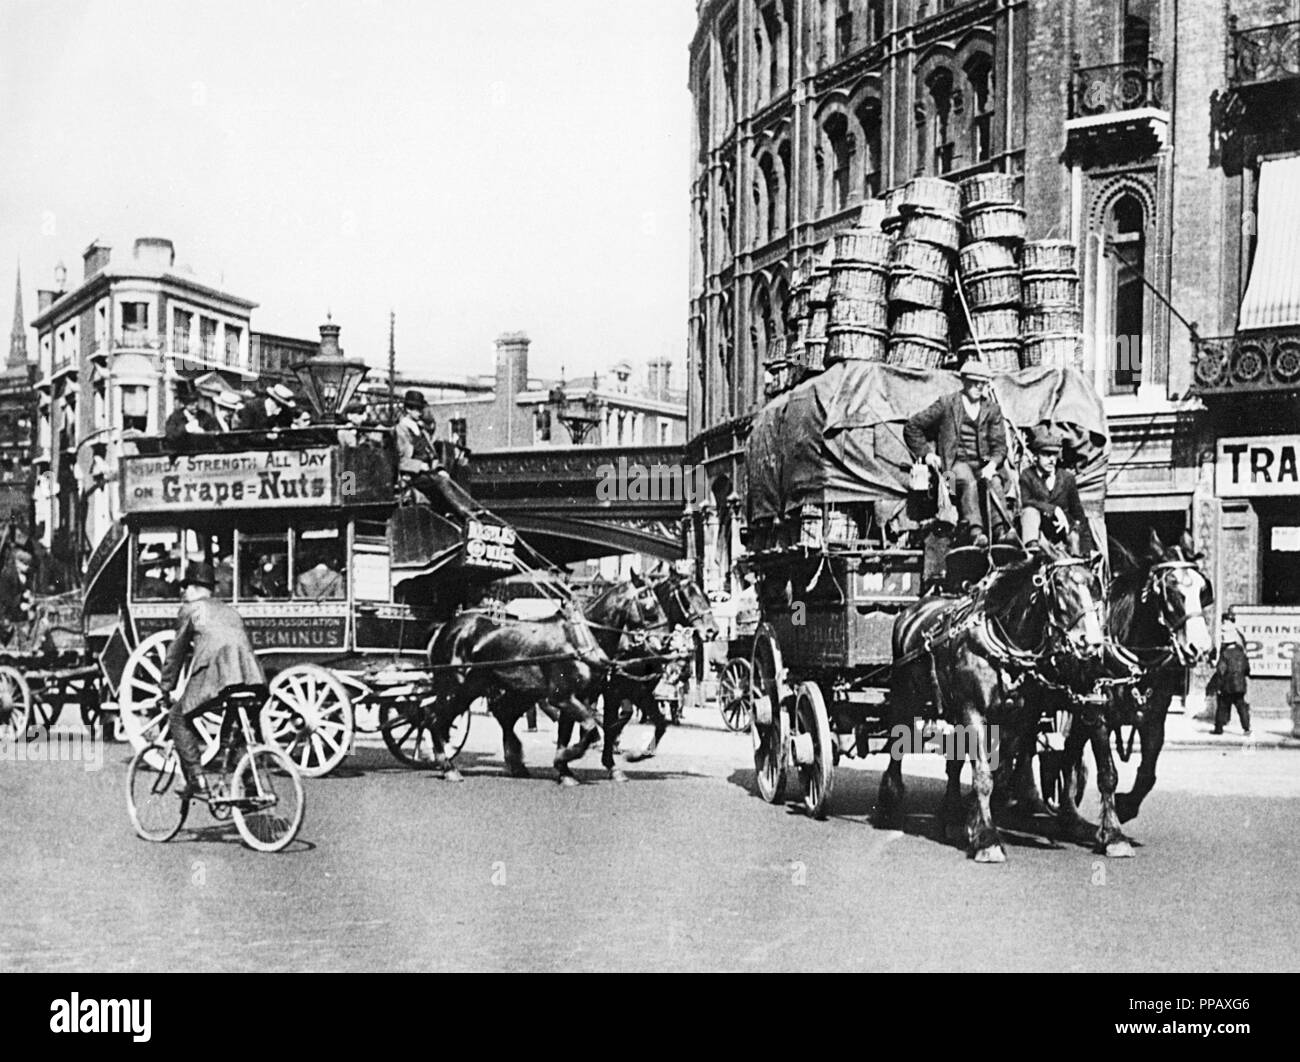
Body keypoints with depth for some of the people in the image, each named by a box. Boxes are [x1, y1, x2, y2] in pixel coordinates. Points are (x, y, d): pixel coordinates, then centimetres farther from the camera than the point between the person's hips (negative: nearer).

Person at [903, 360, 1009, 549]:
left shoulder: (992, 409, 13)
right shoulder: (947, 404, 3)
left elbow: (999, 444, 8)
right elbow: (911, 427, 8)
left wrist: (992, 464, -12)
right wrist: (925, 453, -1)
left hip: (983, 464, 3)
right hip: (955, 463, -3)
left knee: (995, 482, -31)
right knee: (968, 481, -36)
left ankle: (1001, 531, -45)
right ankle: (975, 531, -51)